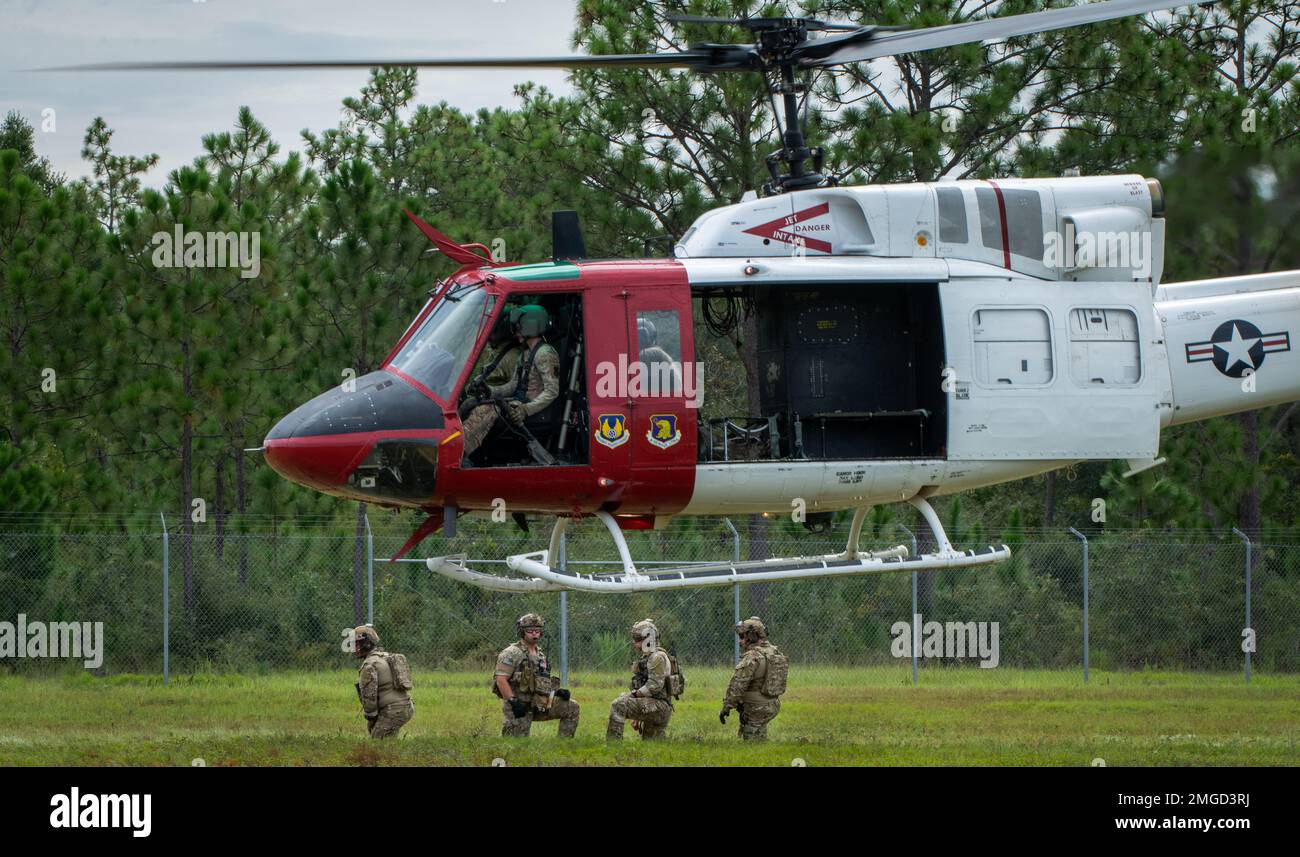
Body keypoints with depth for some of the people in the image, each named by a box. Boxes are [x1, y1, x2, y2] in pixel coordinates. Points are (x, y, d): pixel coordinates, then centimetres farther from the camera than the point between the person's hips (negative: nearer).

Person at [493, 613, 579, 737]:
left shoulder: (540, 654, 16)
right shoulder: (512, 653, -10)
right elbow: (501, 680, -17)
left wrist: (556, 692, 8)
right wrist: (513, 701, -23)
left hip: (538, 704, 7)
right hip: (518, 707, -7)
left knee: (572, 708, 0)